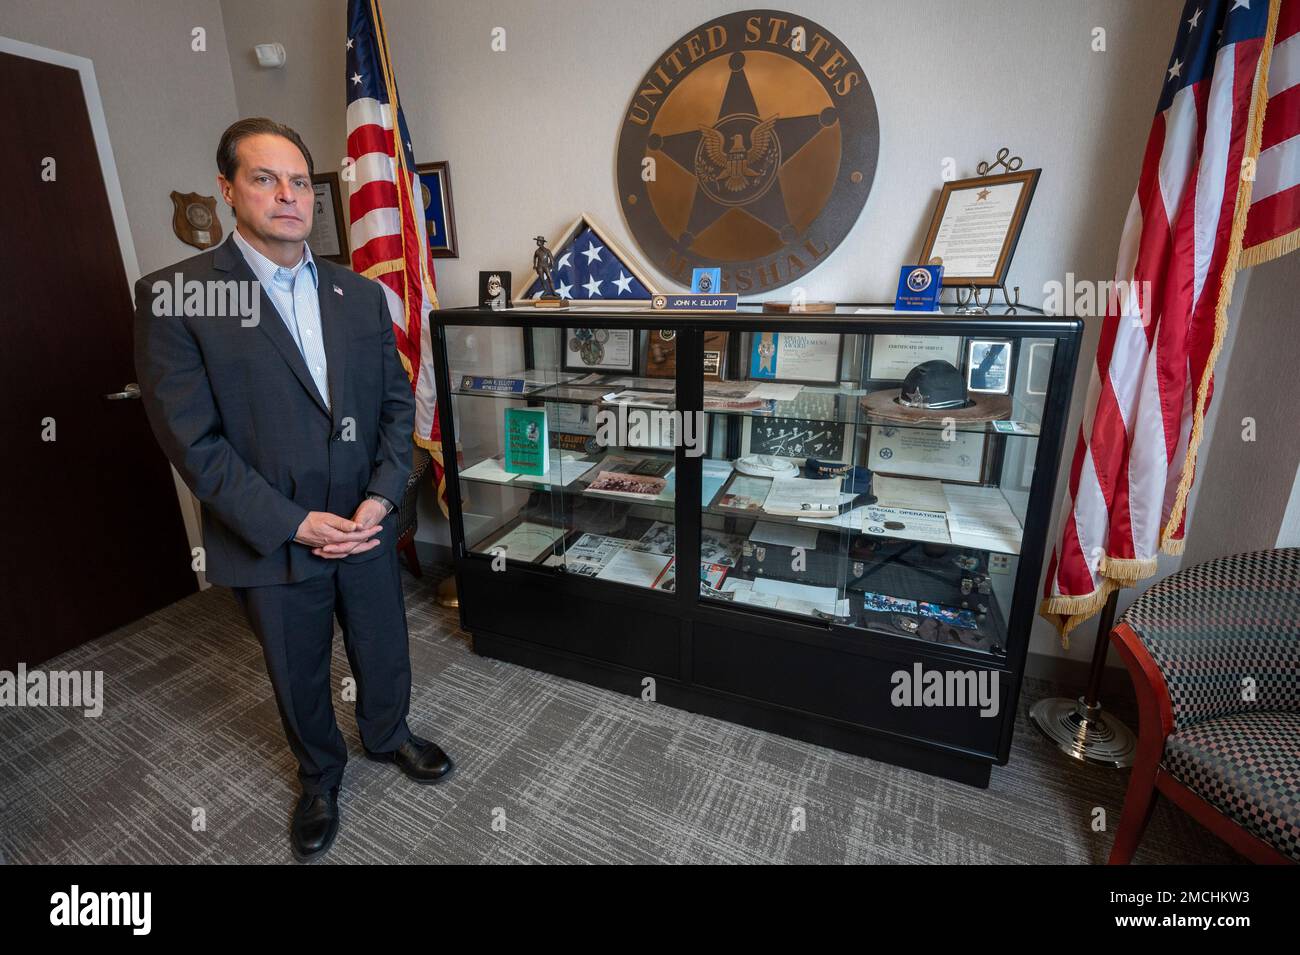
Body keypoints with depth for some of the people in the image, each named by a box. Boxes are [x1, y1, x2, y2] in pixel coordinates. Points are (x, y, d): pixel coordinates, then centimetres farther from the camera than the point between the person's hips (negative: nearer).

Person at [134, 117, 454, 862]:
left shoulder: (362, 295, 3)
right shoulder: (176, 295, -10)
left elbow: (397, 403, 2)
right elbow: (193, 440, -13)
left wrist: (380, 498, -10)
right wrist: (293, 524, -17)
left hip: (368, 526, 3)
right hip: (273, 542, -2)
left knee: (384, 651, 21)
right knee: (298, 675, 20)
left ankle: (389, 735, 51)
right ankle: (320, 774, 48)